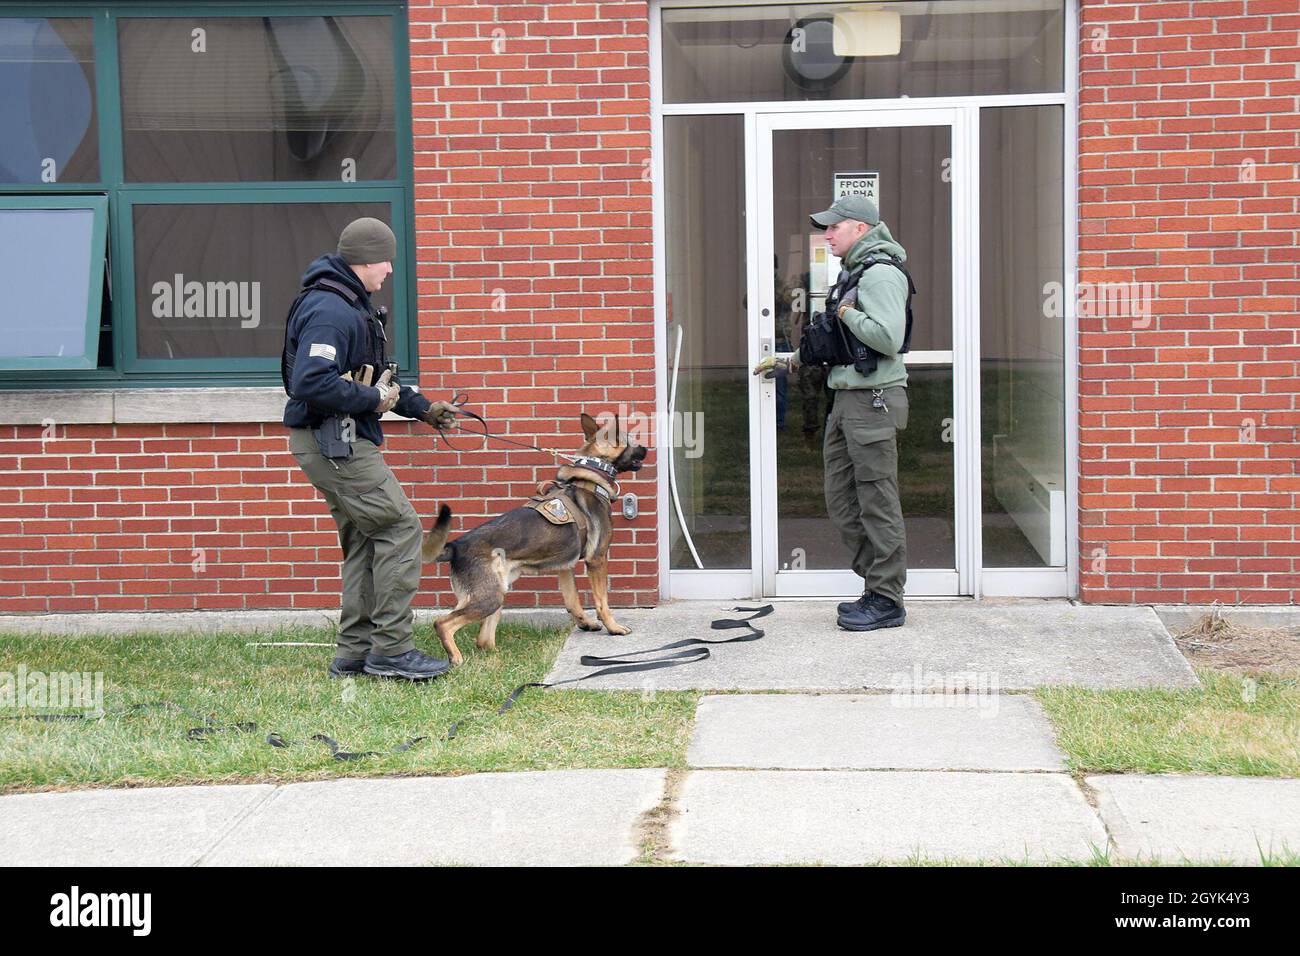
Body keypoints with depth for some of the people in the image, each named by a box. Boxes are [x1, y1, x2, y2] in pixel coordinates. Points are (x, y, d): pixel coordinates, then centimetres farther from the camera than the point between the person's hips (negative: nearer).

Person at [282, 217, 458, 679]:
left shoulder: (350, 305, 16)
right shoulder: (330, 311, -19)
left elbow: (373, 379, 26)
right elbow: (310, 383, -30)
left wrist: (421, 407, 19)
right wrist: (372, 400, -20)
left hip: (340, 444, 11)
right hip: (333, 443, -11)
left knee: (365, 542, 14)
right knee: (401, 529, -8)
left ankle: (355, 651, 18)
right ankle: (391, 649, -4)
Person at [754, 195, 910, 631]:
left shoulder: (880, 272, -12)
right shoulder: (852, 272, 19)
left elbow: (888, 337, -25)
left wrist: (847, 313, -13)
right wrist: (790, 361, 25)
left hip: (874, 399, -10)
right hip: (847, 400, 10)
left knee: (877, 503, -5)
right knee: (842, 501, 11)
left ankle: (886, 600, 1)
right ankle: (878, 583, 19)